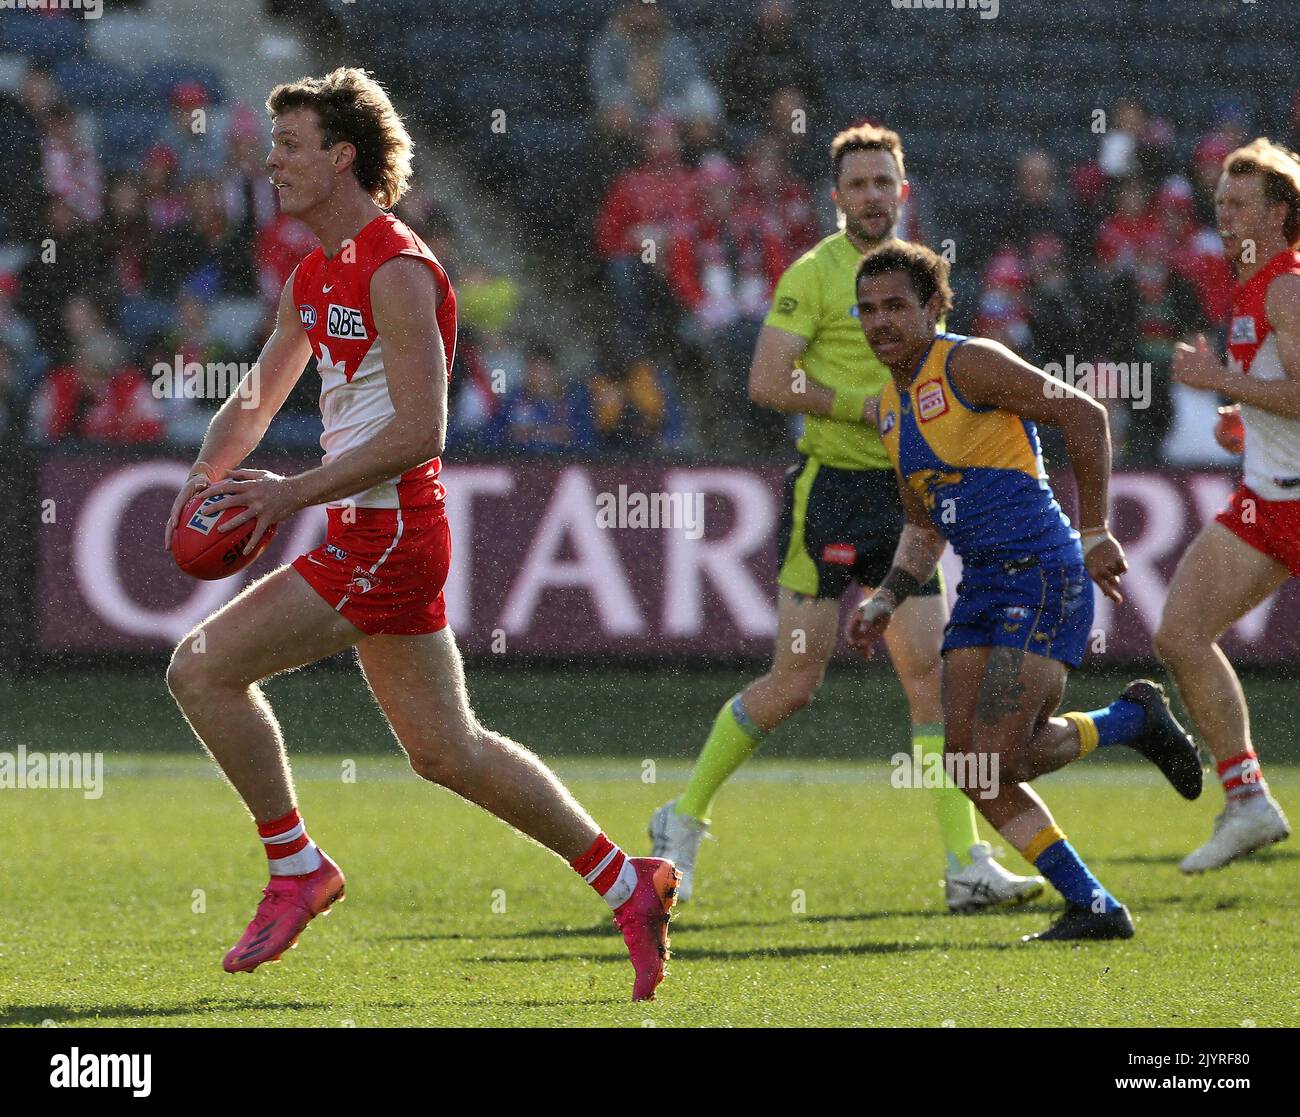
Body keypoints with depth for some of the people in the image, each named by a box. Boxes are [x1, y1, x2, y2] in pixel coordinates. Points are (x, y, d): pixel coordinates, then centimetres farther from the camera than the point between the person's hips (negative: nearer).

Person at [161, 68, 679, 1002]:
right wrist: (206, 482, 4)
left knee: (203, 668, -11)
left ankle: (297, 870, 0)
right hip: (373, 534, 10)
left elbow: (418, 432, -21)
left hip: (385, 532, -10)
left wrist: (294, 494, -20)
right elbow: (257, 401, 23)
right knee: (447, 750, 13)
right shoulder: (317, 277, 15)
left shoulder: (397, 272, -15)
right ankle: (626, 883, 19)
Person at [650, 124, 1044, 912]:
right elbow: (768, 382, -15)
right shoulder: (815, 274, -7)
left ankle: (968, 866, -6)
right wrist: (868, 409, -19)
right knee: (796, 683, -5)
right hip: (830, 490, -6)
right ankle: (684, 820, 14)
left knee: (932, 675, -3)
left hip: (902, 496, 6)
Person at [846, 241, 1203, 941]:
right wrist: (885, 602, 10)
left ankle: (1133, 719, 9)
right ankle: (1094, 907, 6)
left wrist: (1093, 533, -13)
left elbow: (1084, 416, -13)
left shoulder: (968, 364, -10)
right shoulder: (890, 407, 16)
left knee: (1000, 759, -17)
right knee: (969, 769, -4)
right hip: (982, 587, 9)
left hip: (1042, 574, -9)